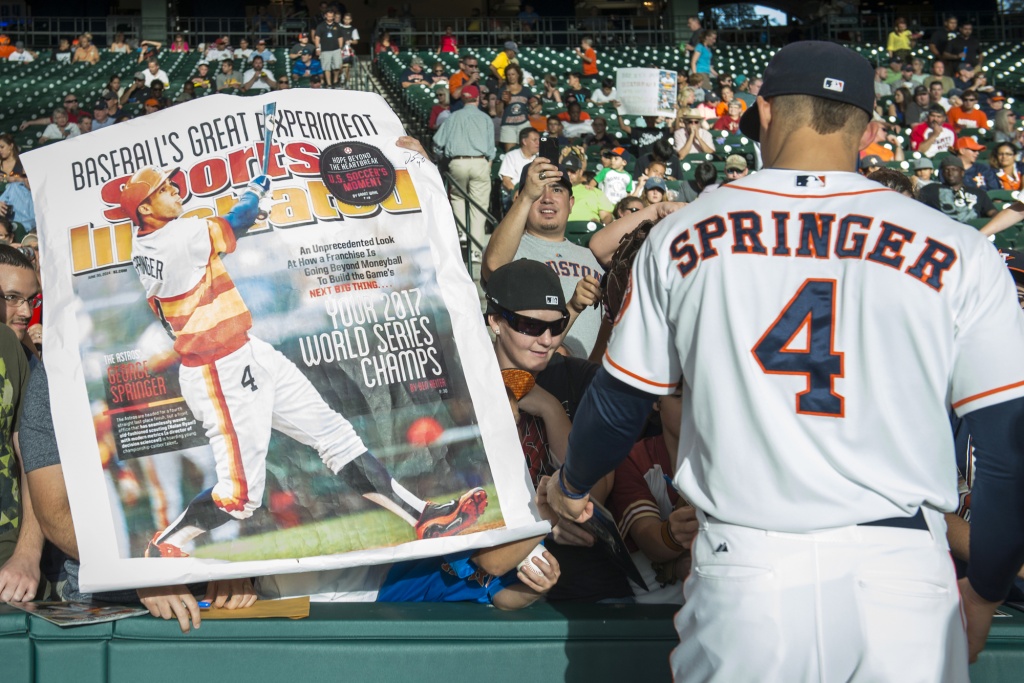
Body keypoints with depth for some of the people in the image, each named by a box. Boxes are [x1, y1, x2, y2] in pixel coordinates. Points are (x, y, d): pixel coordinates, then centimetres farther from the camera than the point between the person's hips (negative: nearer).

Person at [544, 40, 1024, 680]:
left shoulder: (683, 235, 4)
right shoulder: (958, 252, -1)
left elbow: (618, 406, 13)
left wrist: (570, 485, 34)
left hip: (741, 579, 1)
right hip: (902, 580, -1)